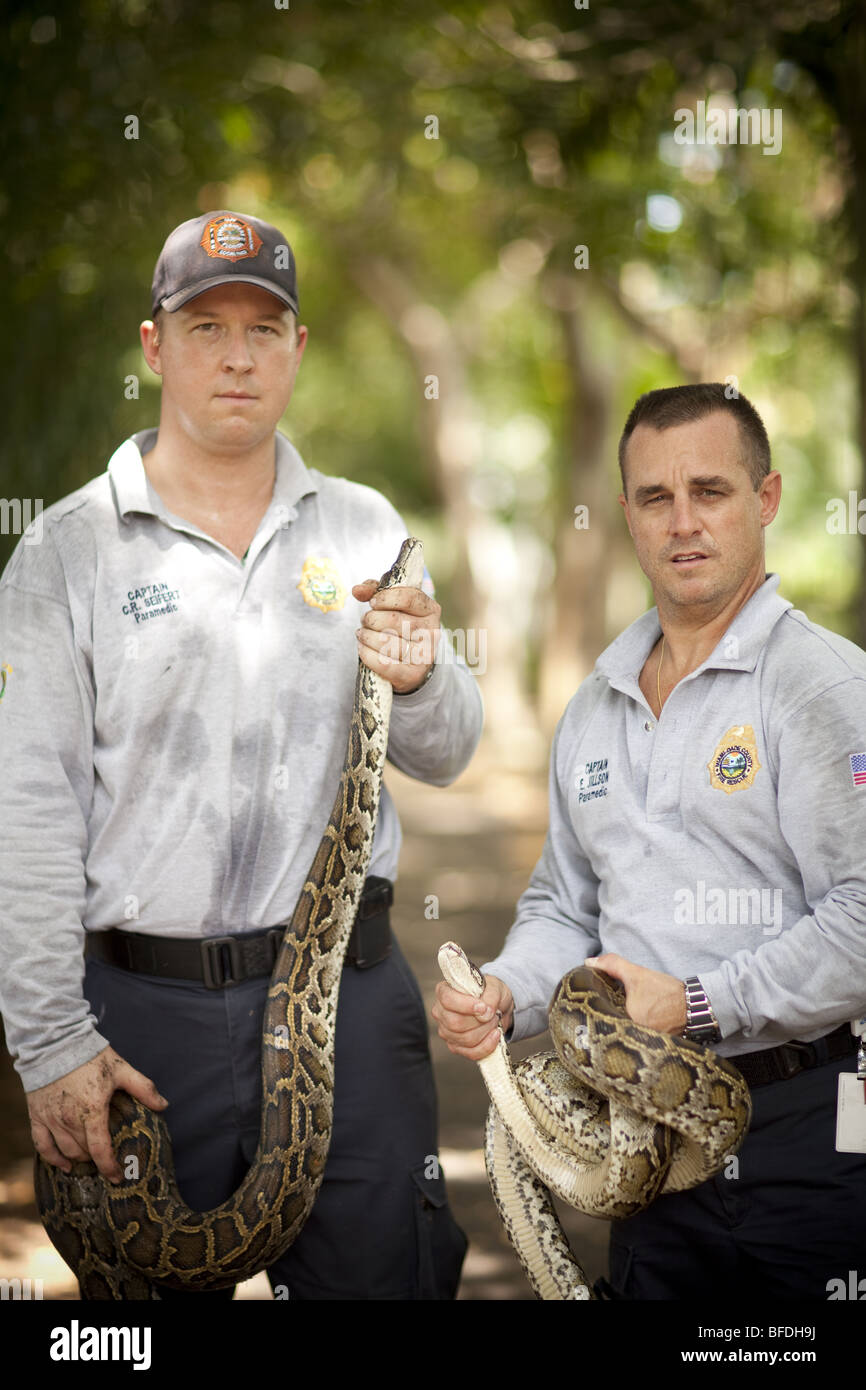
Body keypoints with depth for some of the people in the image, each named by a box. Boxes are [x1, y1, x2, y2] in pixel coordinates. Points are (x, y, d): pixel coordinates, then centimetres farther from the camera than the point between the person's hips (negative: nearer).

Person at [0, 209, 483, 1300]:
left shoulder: (362, 529, 9)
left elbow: (443, 759, 10)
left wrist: (417, 680, -14)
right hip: (145, 1008, -2)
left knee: (386, 1277, 6)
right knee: (154, 1284, 9)